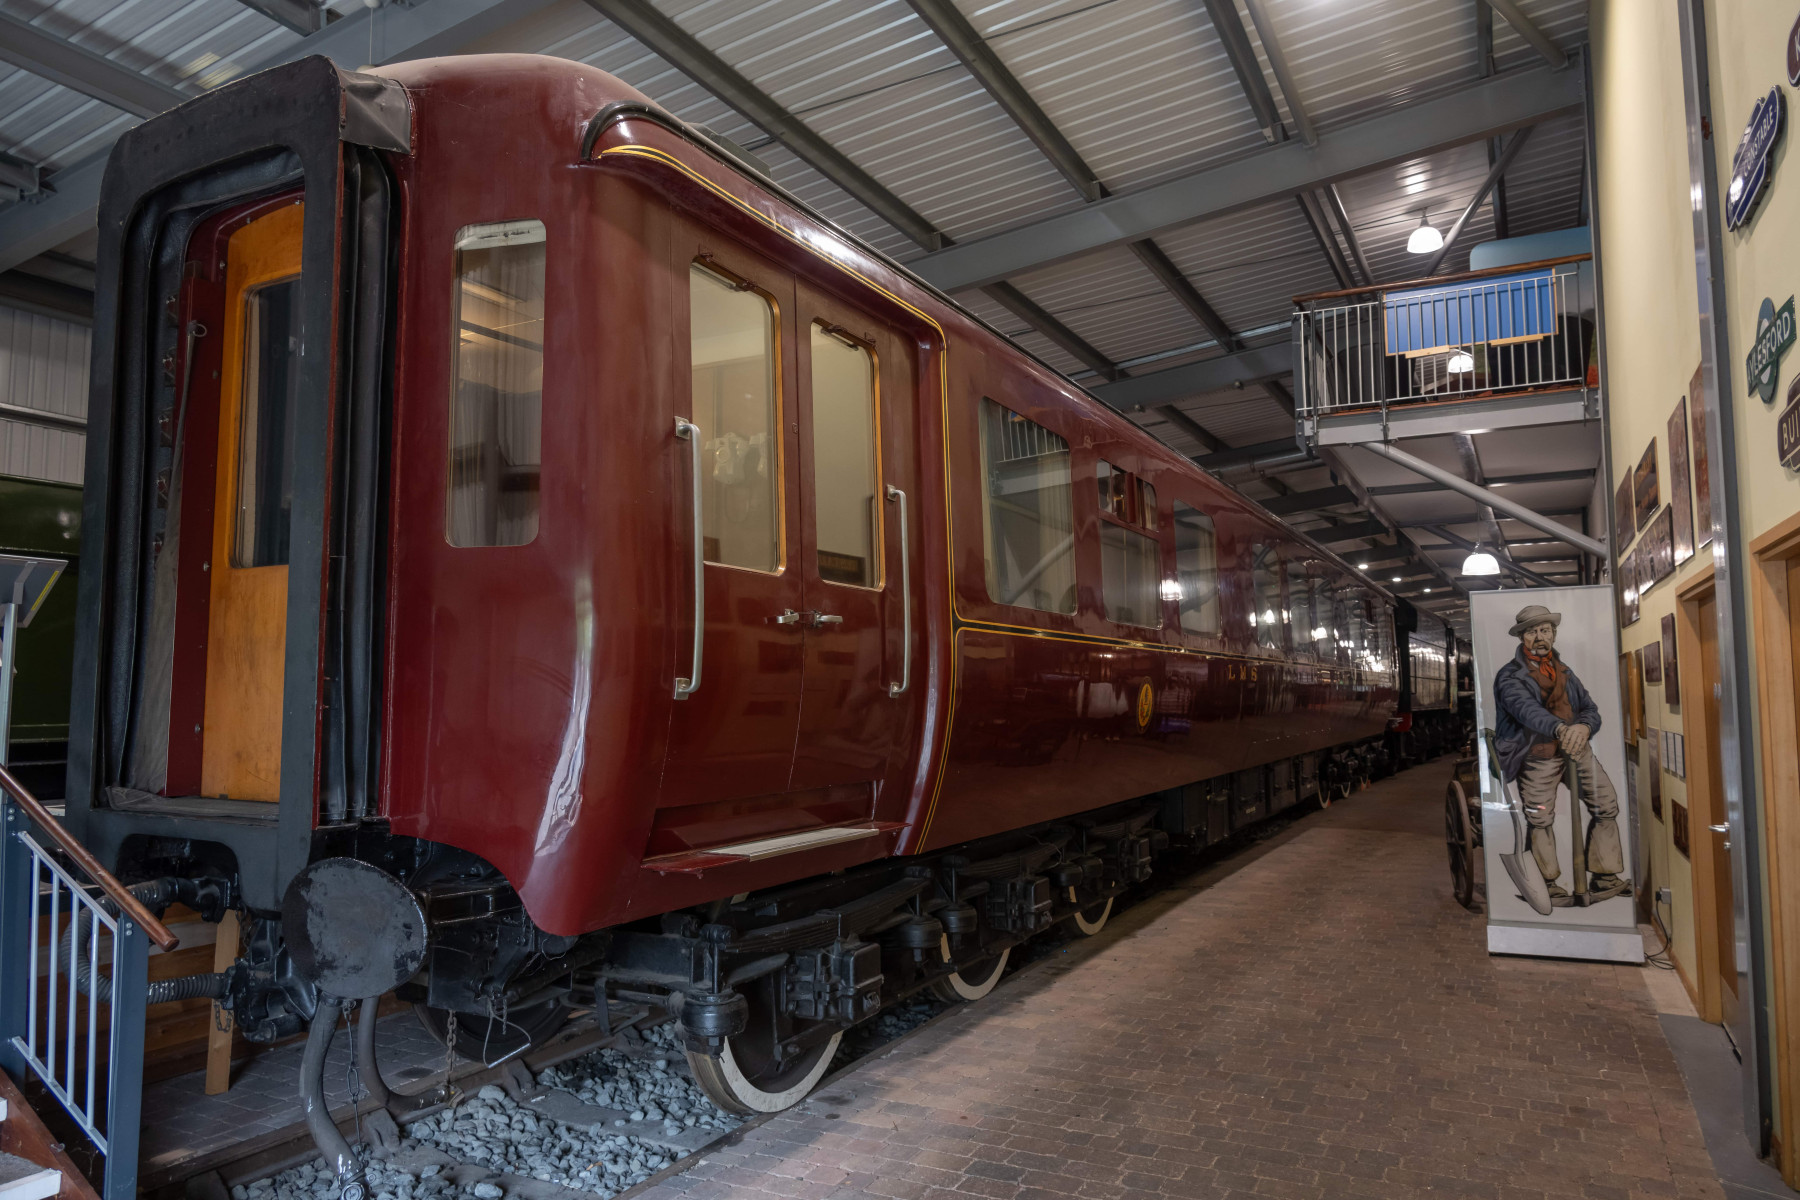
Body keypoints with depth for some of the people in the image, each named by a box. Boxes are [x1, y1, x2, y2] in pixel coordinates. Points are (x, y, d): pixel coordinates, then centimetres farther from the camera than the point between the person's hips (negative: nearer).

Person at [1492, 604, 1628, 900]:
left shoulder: (1565, 672, 12)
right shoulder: (1509, 676, -8)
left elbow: (1590, 708, 3)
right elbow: (1526, 708, -27)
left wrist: (1584, 726, -22)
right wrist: (1560, 729, -47)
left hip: (1577, 750, 5)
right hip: (1538, 756, -5)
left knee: (1606, 804, -5)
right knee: (1540, 820, -2)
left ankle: (1605, 877, 8)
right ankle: (1548, 884, 15)